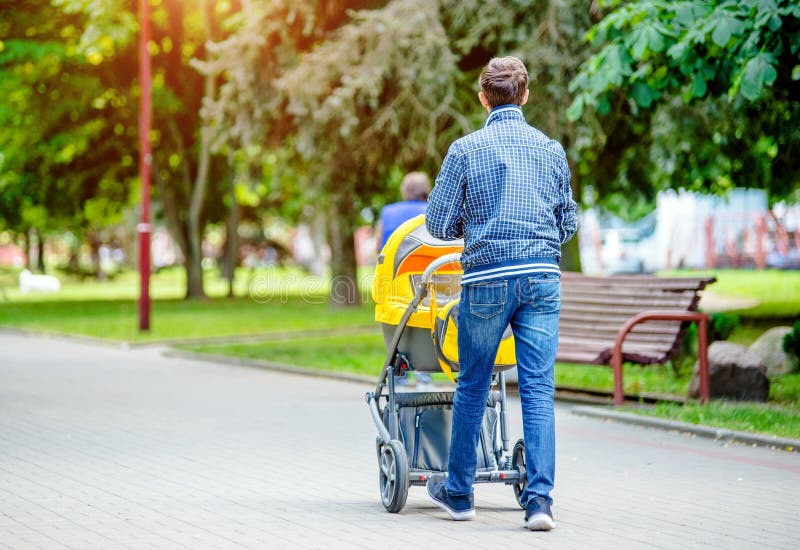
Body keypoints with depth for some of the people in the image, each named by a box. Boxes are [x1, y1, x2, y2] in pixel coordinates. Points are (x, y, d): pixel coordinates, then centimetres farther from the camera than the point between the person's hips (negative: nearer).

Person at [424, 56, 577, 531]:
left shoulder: (466, 149, -1)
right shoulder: (552, 149, 8)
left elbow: (439, 224, 0)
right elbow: (568, 224, 15)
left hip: (487, 280, -2)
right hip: (542, 278, 2)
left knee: (472, 388, 11)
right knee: (539, 389, -1)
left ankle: (458, 492, 23)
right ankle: (540, 499, -10)